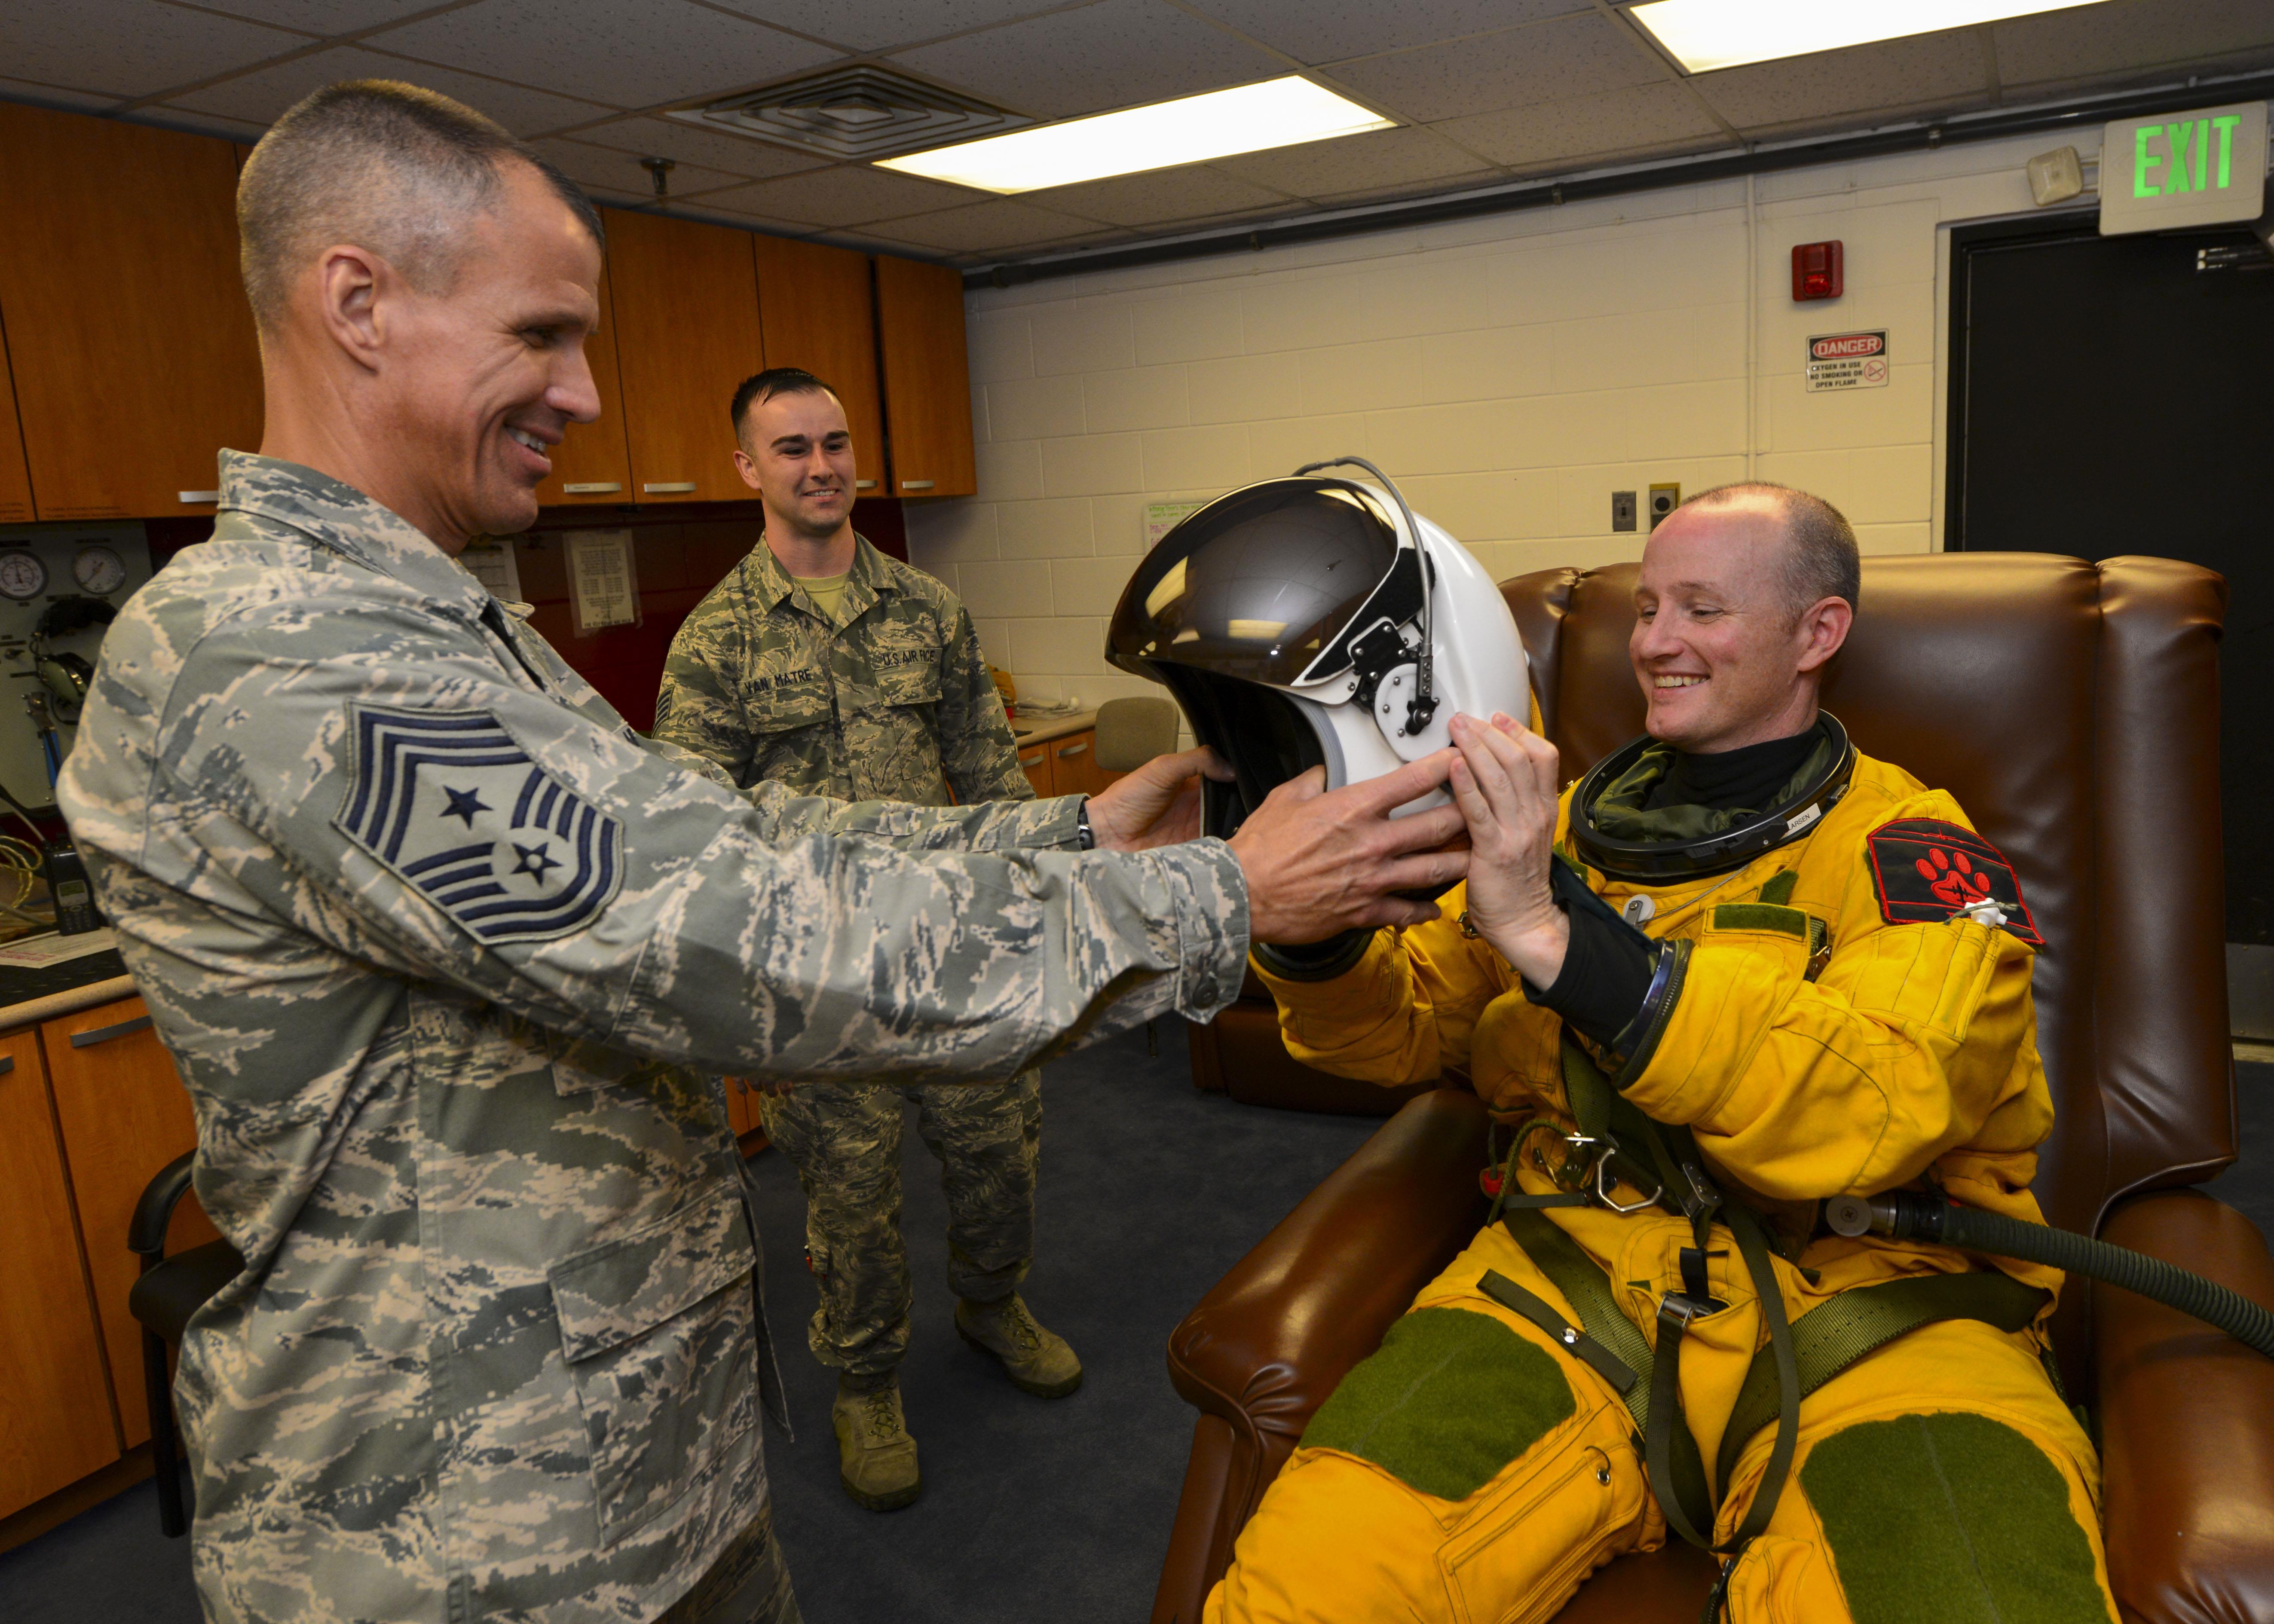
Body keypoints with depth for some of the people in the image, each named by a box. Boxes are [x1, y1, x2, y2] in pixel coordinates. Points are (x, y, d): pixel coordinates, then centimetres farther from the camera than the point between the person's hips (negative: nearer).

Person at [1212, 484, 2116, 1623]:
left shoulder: (1910, 851, 1)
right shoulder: (1576, 827, 13)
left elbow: (1874, 1111, -17)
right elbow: (1404, 1027, 14)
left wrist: (1556, 938, -27)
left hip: (1865, 1316, -1)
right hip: (1575, 1275, 2)